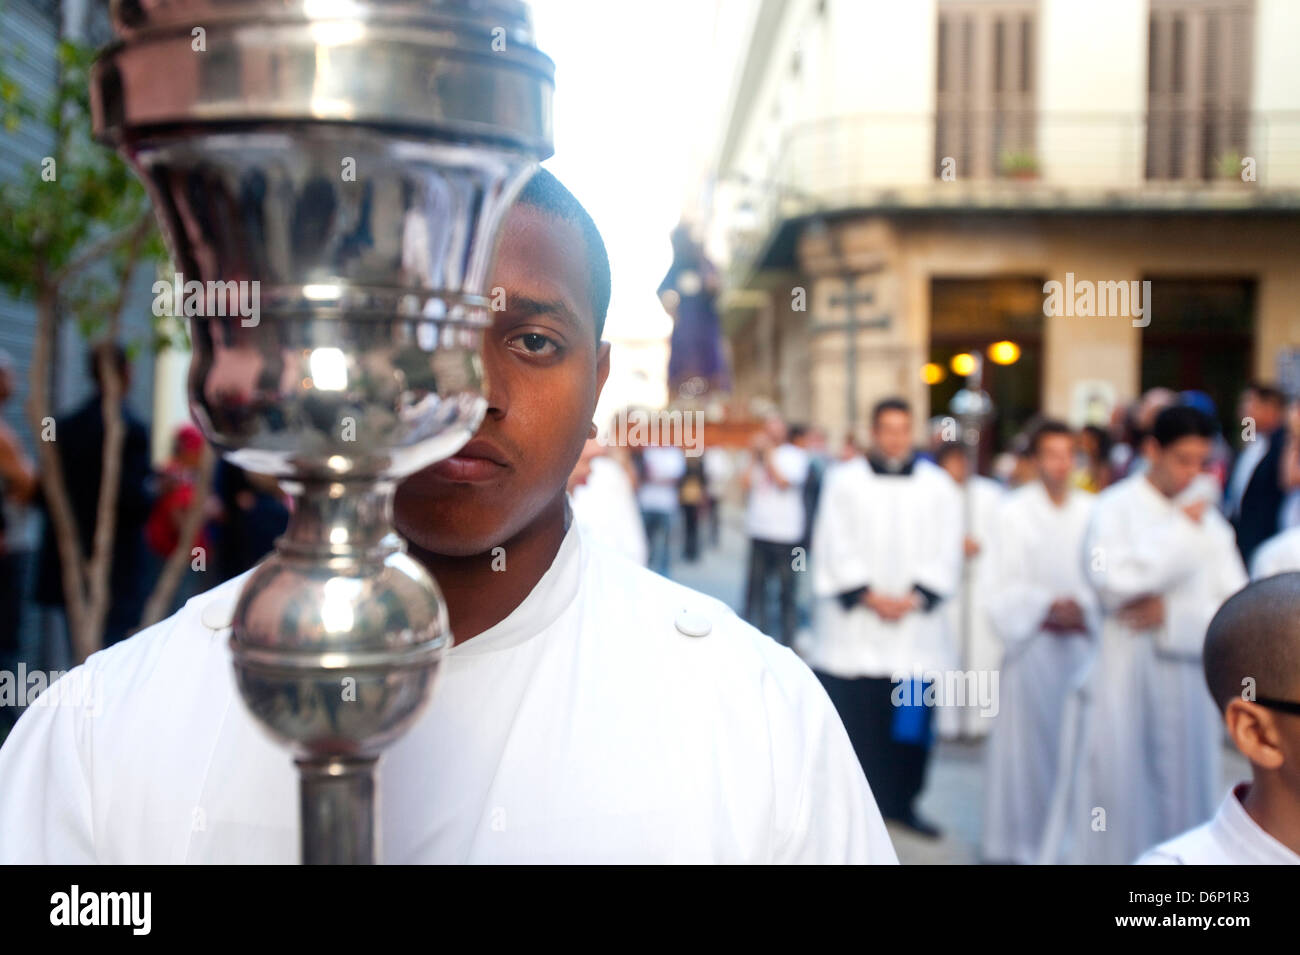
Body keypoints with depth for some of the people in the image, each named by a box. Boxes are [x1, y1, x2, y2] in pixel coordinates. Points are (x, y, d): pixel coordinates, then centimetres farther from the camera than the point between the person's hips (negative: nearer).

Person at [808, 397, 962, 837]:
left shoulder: (937, 485, 7)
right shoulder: (844, 480, 2)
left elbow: (946, 551, 3)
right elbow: (834, 547, -3)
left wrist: (913, 598, -9)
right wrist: (870, 596, -10)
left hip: (915, 625, 2)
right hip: (853, 624, -2)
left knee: (910, 720, 5)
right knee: (852, 716, -3)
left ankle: (901, 801, 19)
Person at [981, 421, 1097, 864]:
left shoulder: (1093, 512, 5)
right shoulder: (1014, 511, -1)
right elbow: (1000, 586, -3)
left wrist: (1084, 608, -12)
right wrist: (1047, 606, -14)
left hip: (1082, 641, 2)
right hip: (1031, 641, -2)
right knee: (1028, 739, 1)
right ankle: (1024, 841, 13)